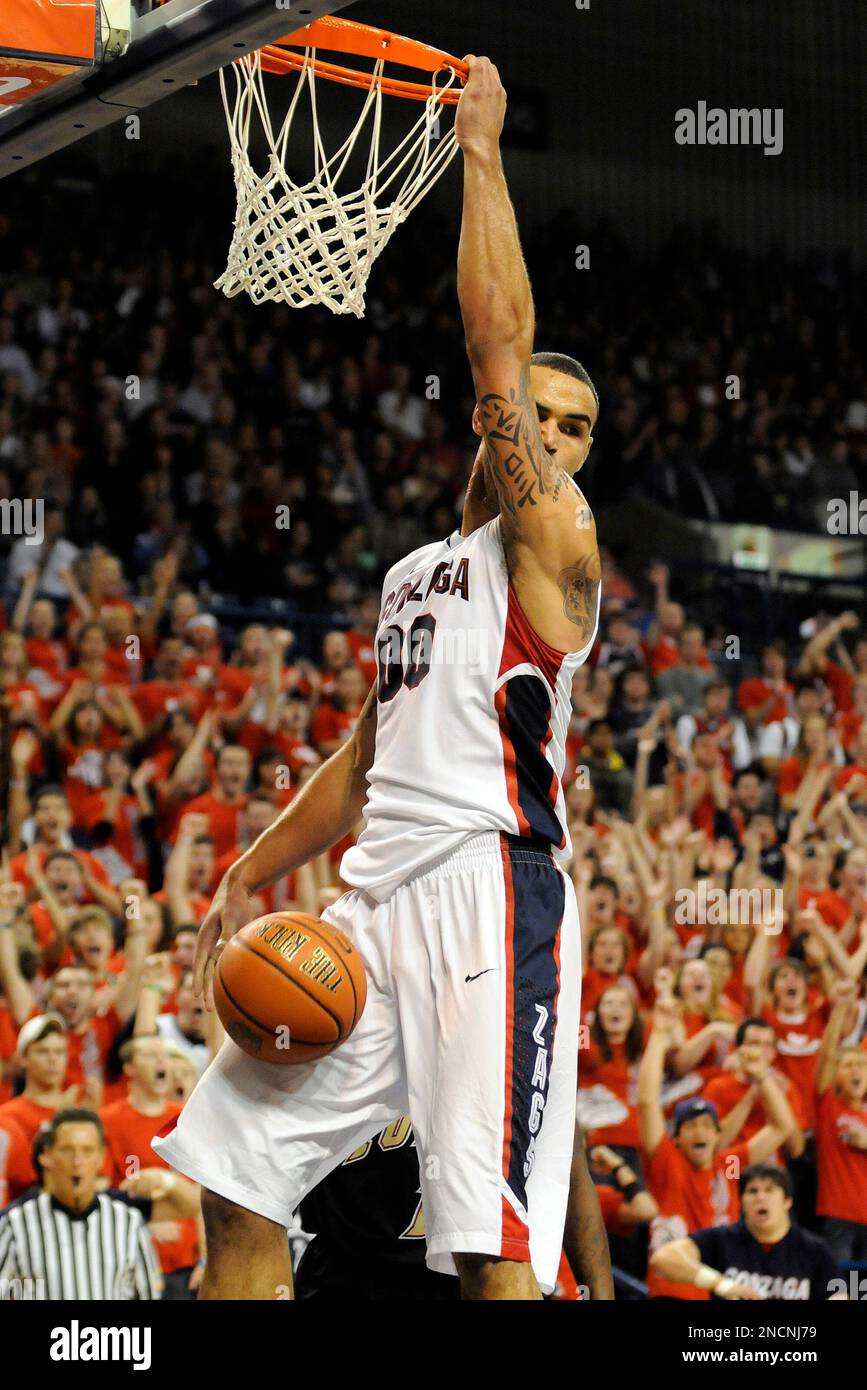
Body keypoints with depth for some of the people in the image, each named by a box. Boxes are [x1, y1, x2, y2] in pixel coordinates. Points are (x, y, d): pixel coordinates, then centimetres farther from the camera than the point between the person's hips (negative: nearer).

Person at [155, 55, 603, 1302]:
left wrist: (481, 151, -3)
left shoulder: (554, 542, 1)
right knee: (236, 1178, 7)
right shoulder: (417, 575, 25)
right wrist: (247, 882, 19)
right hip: (379, 897, 8)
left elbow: (499, 343, -8)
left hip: (489, 883, -8)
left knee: (489, 1244, -17)